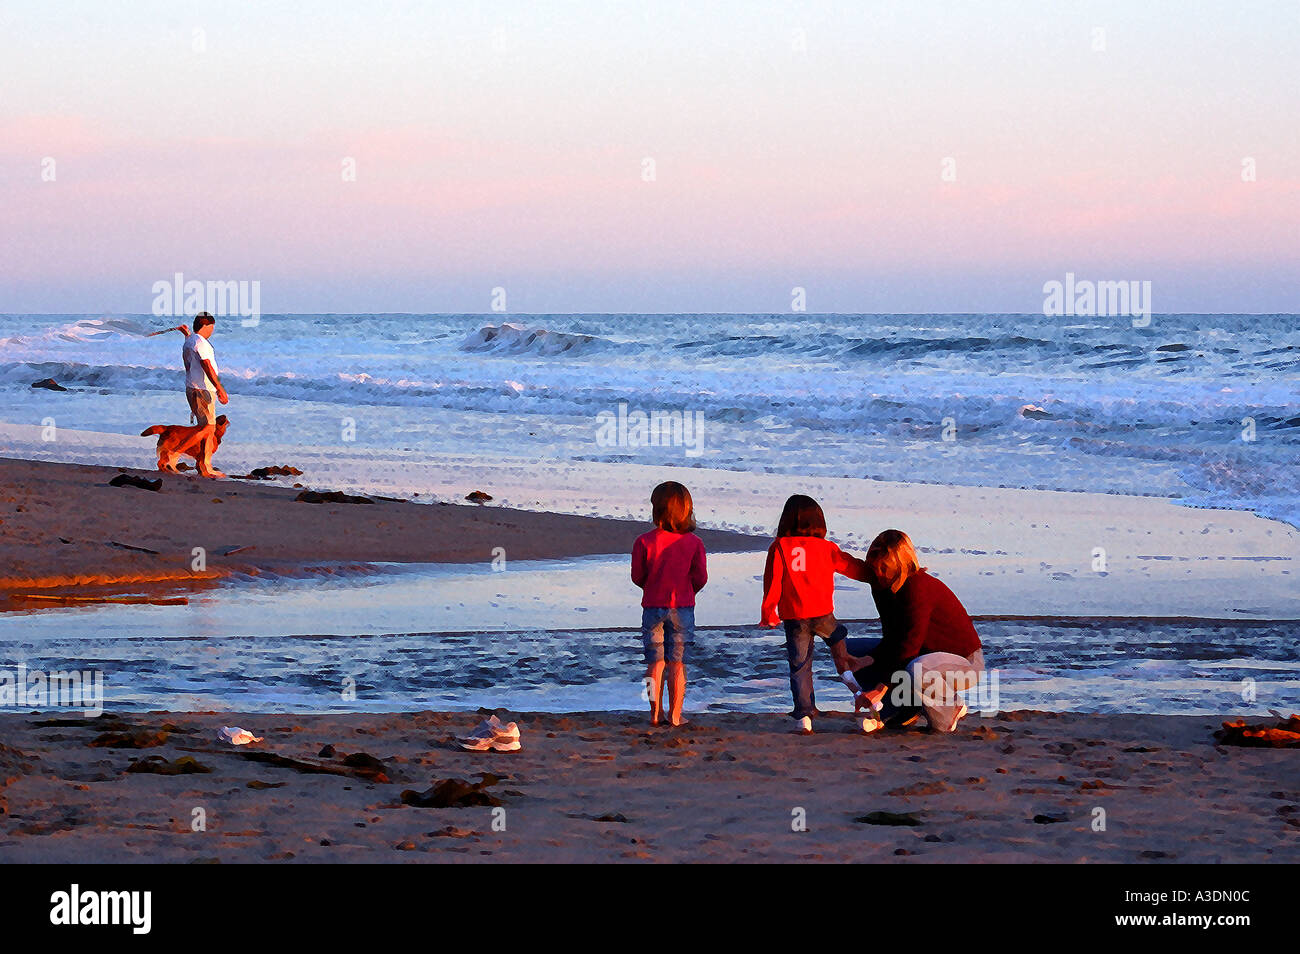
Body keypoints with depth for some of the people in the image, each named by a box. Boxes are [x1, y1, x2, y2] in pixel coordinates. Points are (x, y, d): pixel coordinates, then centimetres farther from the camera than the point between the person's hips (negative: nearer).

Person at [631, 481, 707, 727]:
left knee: (655, 661, 9)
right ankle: (675, 714, 7)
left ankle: (656, 712, 11)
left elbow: (637, 576, -4)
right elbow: (701, 578, -4)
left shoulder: (644, 542, -11)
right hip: (683, 606, 0)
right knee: (677, 662, 6)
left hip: (653, 606, 0)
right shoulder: (693, 542, -7)